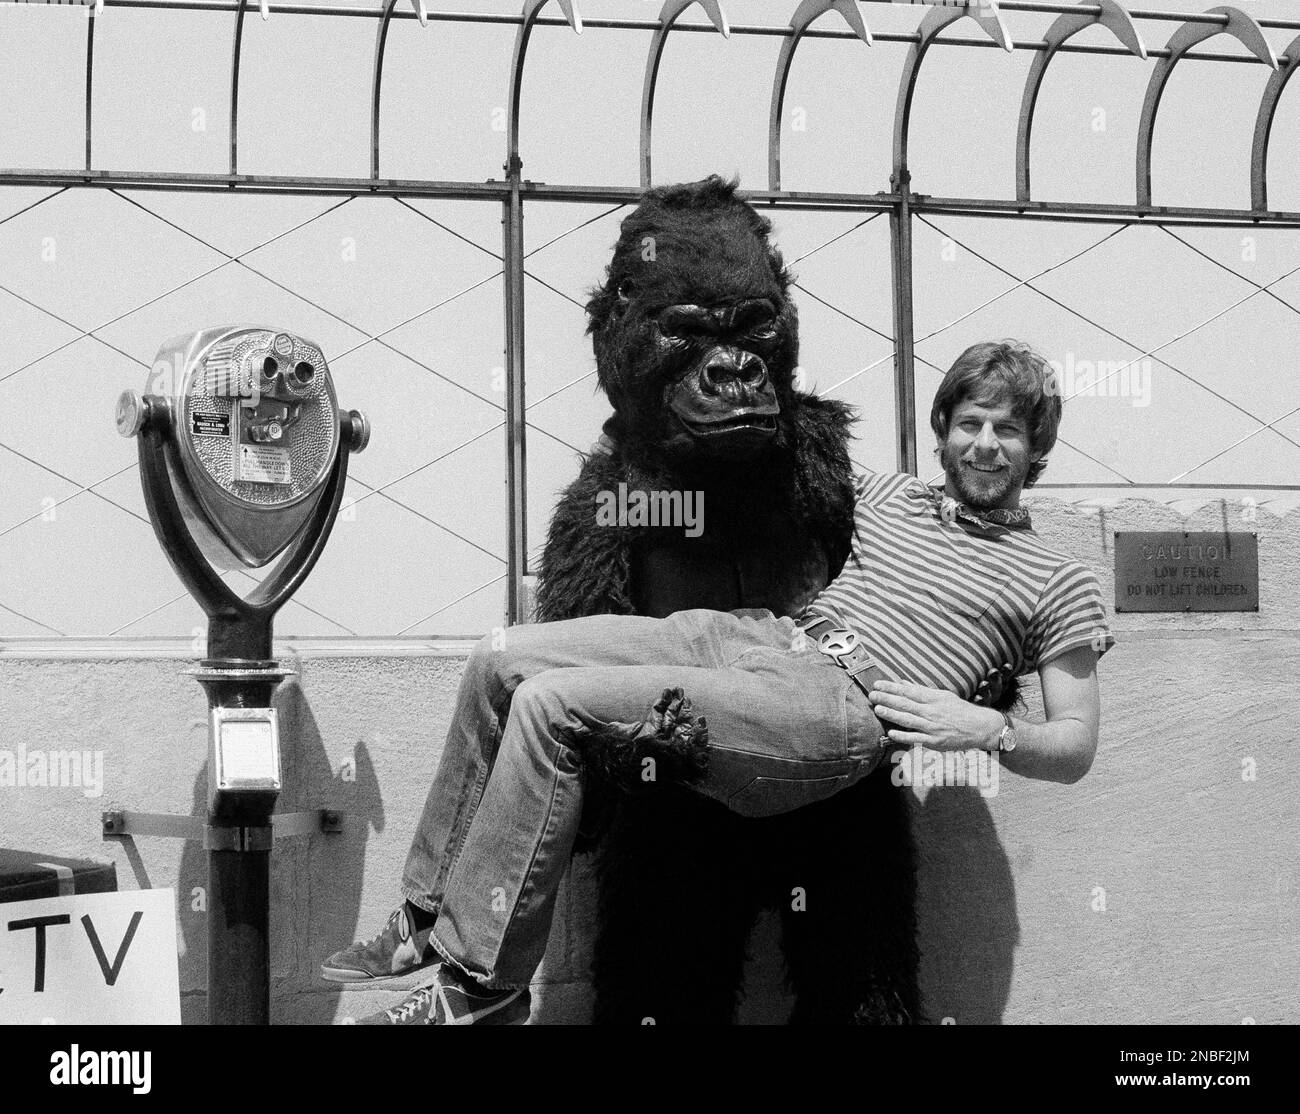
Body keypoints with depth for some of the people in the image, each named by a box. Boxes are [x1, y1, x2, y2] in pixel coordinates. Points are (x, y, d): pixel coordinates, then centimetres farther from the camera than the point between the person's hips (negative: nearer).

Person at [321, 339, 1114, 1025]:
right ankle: (429, 918, 0)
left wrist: (987, 728, -13)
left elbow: (1076, 750, 4)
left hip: (838, 708, -7)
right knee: (502, 662, -7)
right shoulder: (890, 495, 24)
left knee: (551, 704, -23)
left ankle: (481, 989, -18)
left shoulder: (1059, 586, 8)